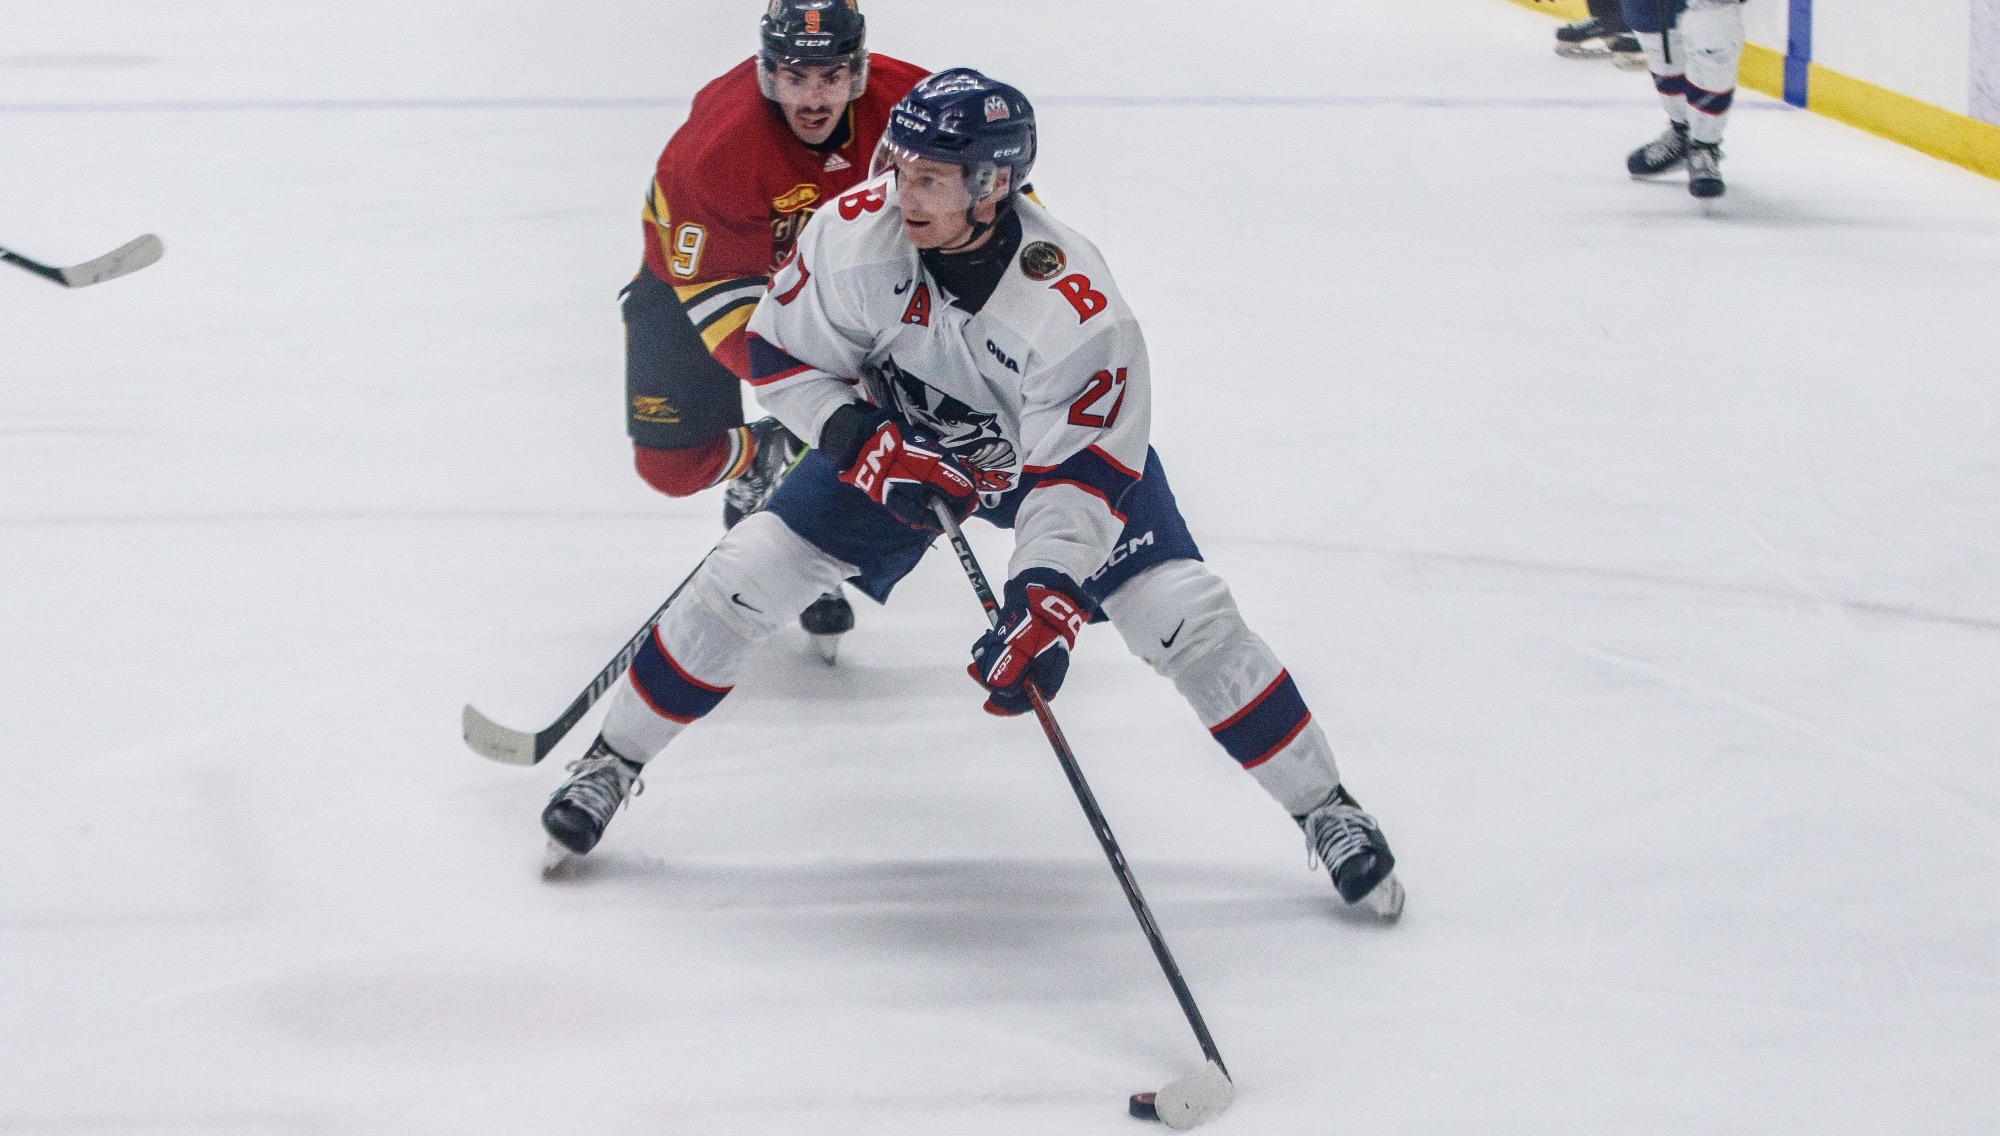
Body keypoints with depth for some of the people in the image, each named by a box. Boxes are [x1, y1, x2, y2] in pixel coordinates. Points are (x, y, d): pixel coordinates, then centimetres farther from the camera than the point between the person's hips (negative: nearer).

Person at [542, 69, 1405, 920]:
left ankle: (1325, 810, 3)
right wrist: (862, 440, -28)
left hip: (1068, 443, -2)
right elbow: (779, 353, -13)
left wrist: (1047, 601, -46)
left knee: (1188, 619, -14)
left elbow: (1079, 475, -34)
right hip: (896, 441, 3)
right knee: (747, 576, -9)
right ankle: (612, 761, 10)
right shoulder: (856, 233, -29)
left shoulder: (1077, 309, -38)